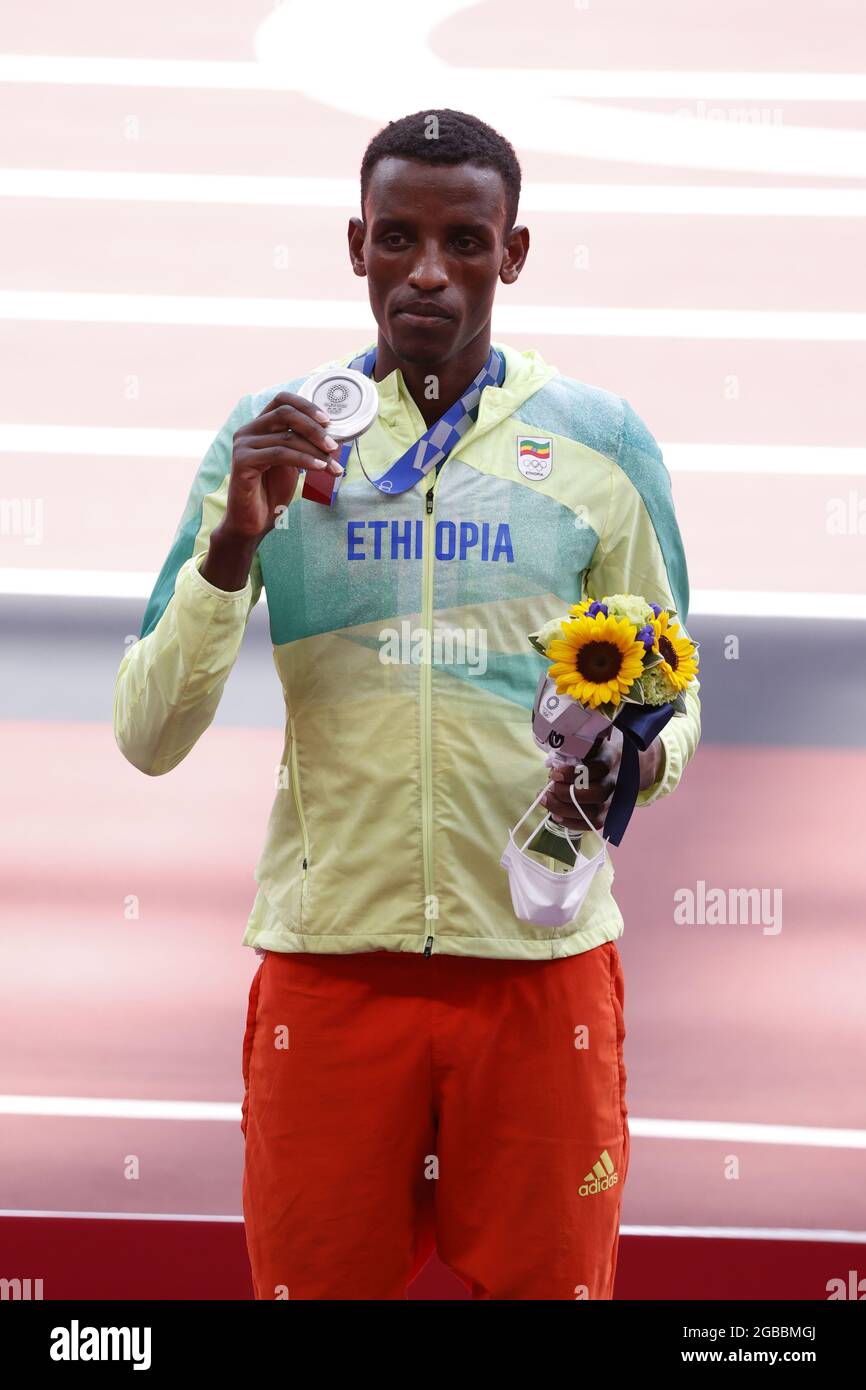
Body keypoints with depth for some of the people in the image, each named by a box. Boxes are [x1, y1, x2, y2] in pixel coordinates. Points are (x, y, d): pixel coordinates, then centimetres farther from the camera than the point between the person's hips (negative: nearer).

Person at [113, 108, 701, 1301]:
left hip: (543, 962, 0)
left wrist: (638, 758, -11)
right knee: (315, 1279, 8)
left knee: (548, 1278, 8)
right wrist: (235, 541, -16)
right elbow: (148, 737, -1)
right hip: (329, 954, 0)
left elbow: (673, 697, 12)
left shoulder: (602, 443, 4)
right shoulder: (269, 437, 3)